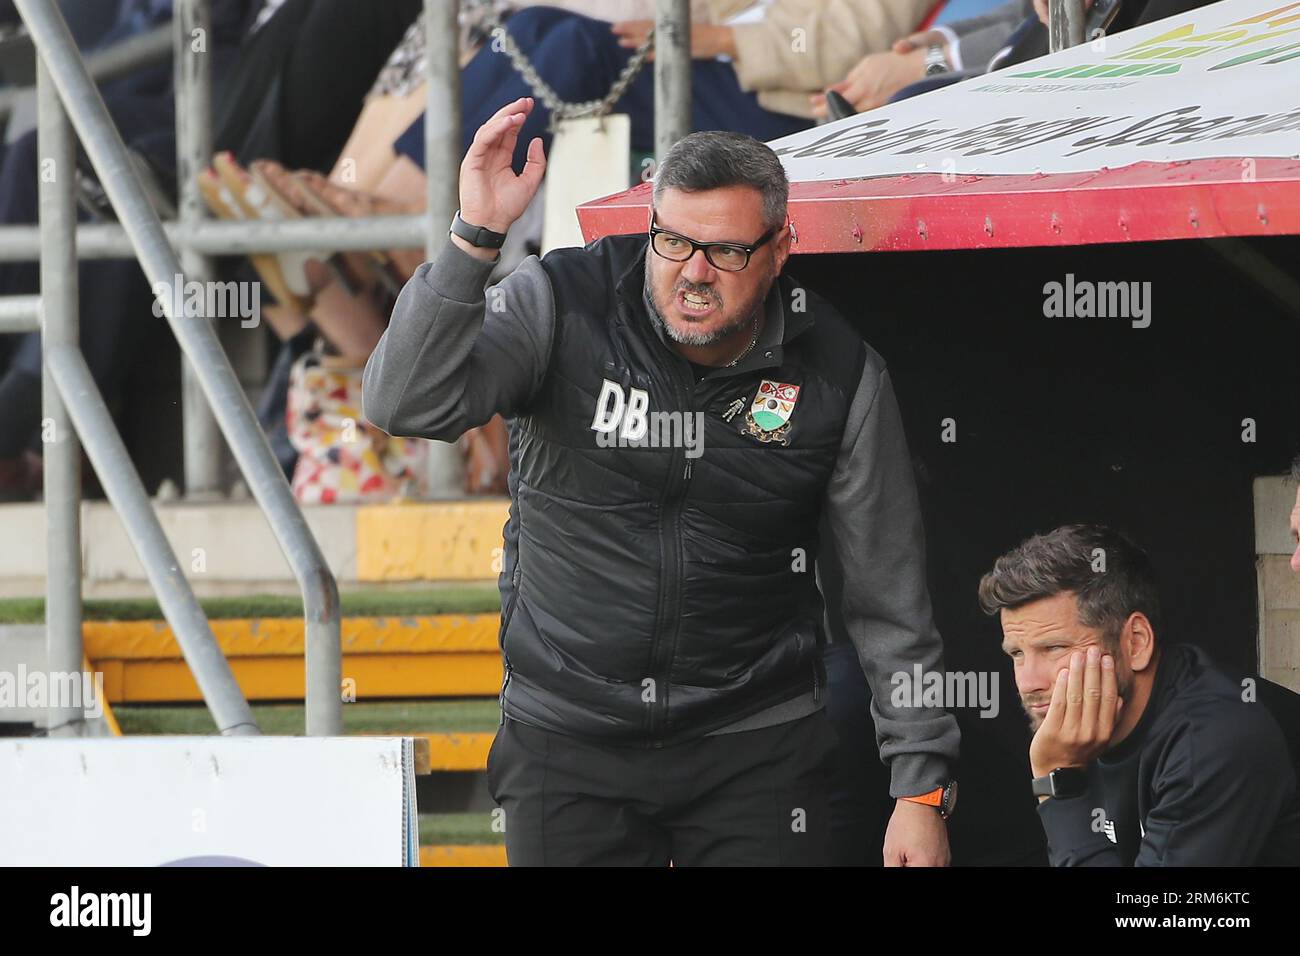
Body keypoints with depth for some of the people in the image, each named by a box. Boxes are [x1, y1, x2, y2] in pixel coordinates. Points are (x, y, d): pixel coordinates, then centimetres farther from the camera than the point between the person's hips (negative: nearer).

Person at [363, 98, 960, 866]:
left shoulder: (839, 373, -5)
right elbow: (407, 405, -21)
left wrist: (922, 788, 1)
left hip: (755, 745, 0)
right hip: (567, 737, 0)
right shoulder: (563, 306, -8)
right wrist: (475, 237, -30)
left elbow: (892, 599, 1)